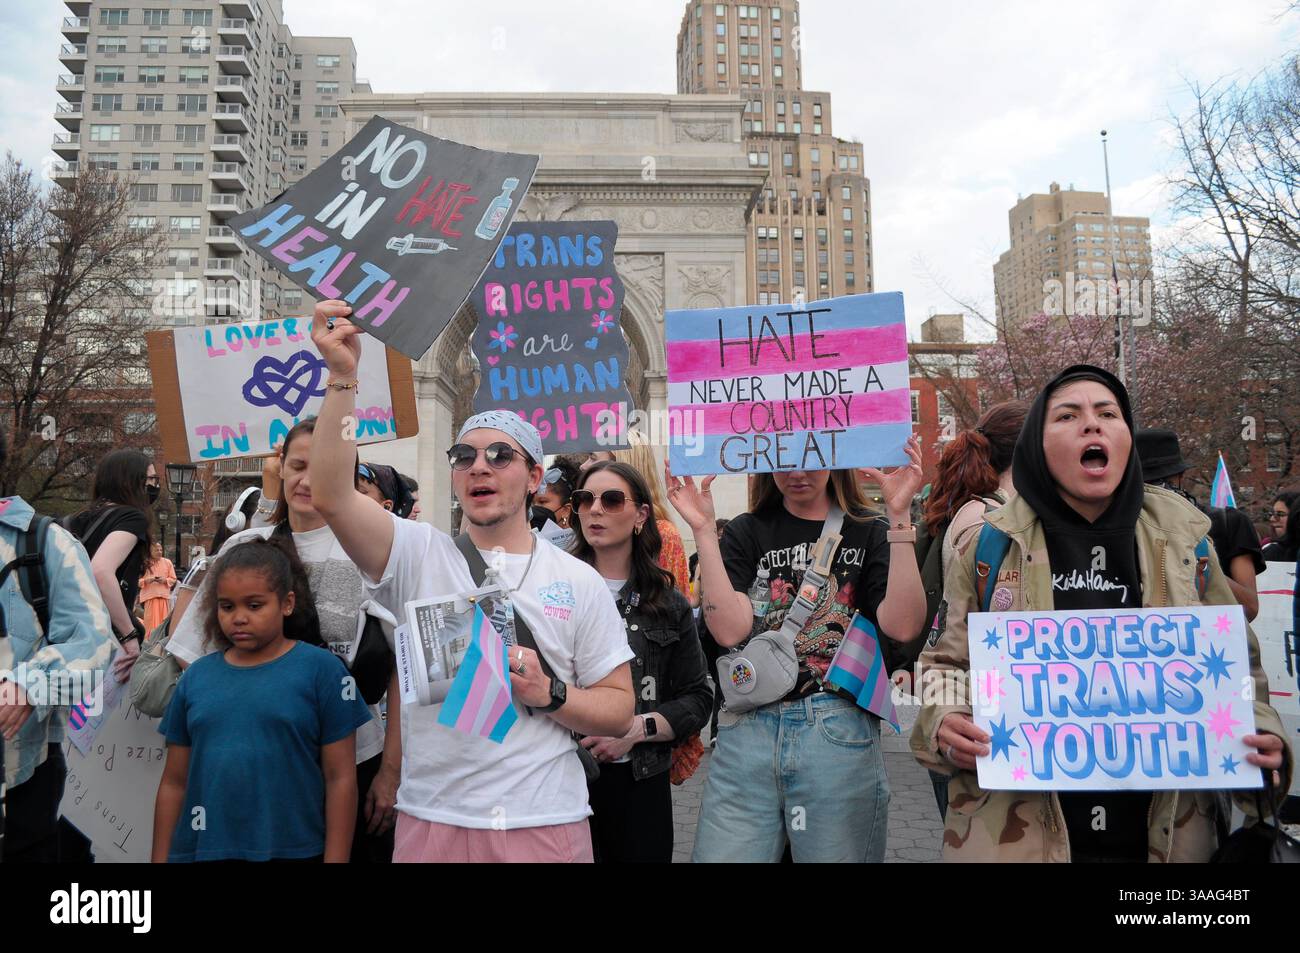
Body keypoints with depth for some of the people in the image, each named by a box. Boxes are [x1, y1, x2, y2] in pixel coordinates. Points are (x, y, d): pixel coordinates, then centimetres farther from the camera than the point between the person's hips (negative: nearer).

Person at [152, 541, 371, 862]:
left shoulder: (320, 669, -8)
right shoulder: (196, 676, 4)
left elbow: (340, 779, -8)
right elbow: (174, 783, 8)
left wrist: (335, 859, -10)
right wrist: (161, 857, 7)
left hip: (294, 851, -3)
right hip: (200, 850, 3)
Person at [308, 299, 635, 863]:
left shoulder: (579, 582, 1)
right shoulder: (418, 555, 1)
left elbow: (619, 710, 3)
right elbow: (330, 497, -16)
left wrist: (548, 694, -15)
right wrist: (342, 377, -22)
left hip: (547, 823, 0)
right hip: (432, 820, 0)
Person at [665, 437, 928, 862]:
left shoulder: (869, 533, 6)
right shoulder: (746, 533, 8)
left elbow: (903, 626, -12)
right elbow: (729, 629, -8)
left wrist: (899, 516, -15)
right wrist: (702, 529, -11)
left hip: (839, 735, -1)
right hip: (747, 733, 1)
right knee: (723, 855, 4)